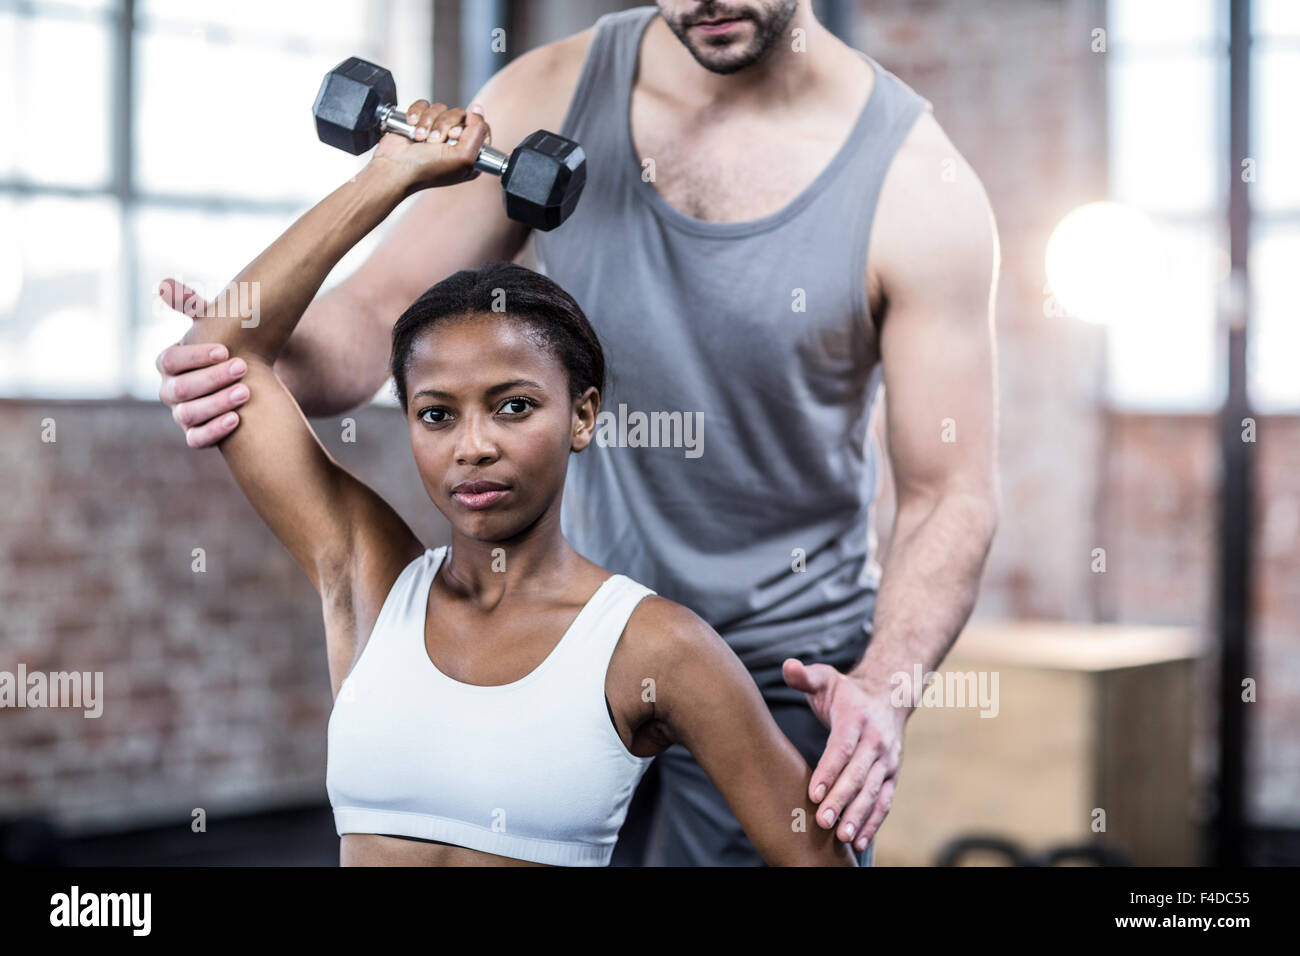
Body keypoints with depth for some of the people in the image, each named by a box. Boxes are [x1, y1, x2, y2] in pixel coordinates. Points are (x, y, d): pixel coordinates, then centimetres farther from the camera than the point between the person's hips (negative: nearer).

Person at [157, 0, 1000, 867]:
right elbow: (383, 307, -3)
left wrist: (885, 689, -31)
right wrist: (263, 368, -26)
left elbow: (951, 496, -14)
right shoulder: (554, 96, -7)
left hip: (787, 671, -3)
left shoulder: (916, 186, -15)